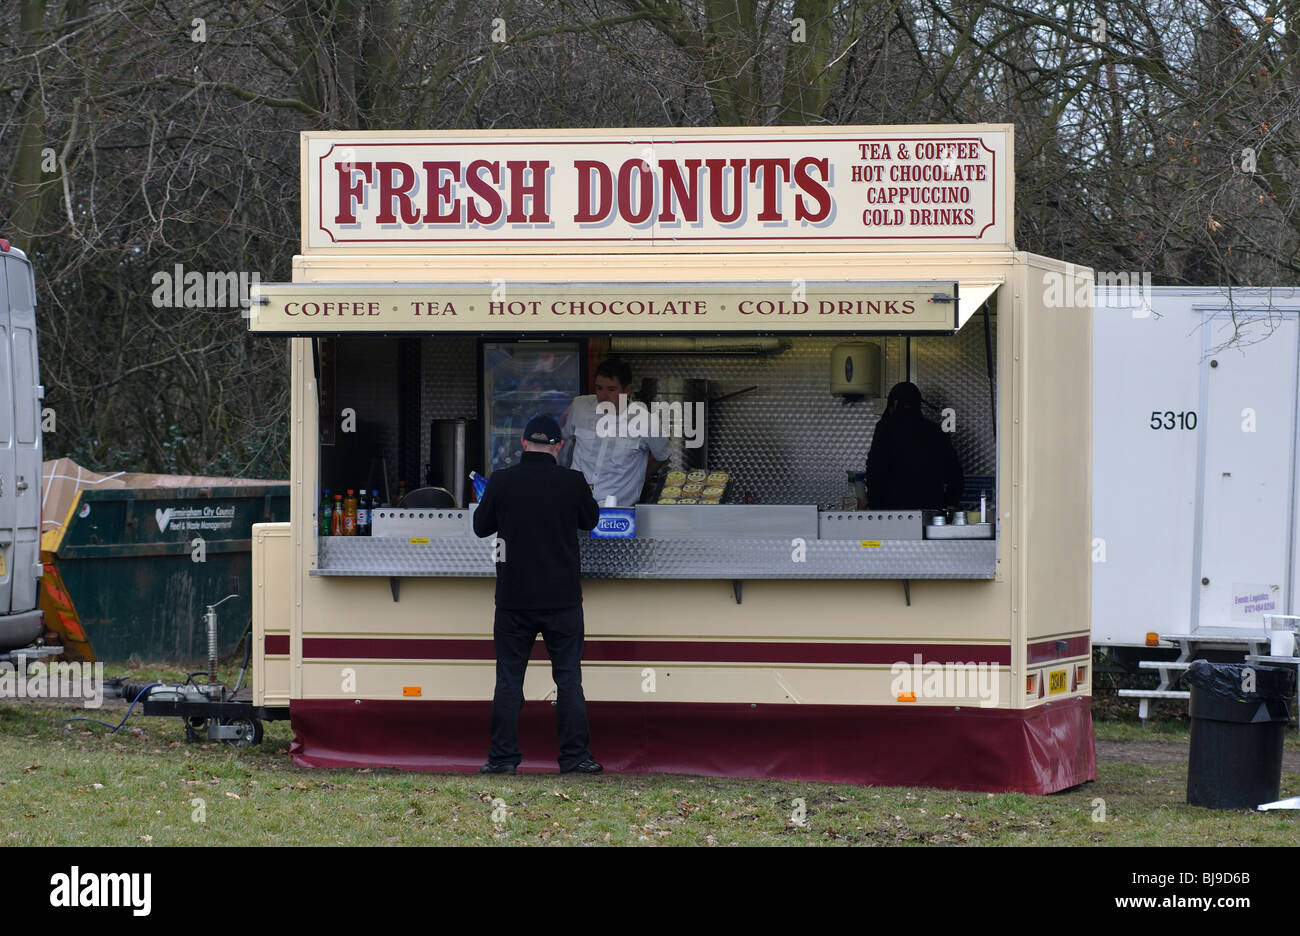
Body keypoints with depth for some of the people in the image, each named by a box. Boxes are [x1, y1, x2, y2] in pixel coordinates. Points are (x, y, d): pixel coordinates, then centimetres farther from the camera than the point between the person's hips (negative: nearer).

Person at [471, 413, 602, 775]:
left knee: (508, 678, 7)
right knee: (569, 678, 7)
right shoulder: (572, 482, -7)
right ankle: (575, 756, 6)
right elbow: (591, 519, 11)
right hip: (563, 598, 0)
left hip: (514, 596, 0)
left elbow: (480, 526, 6)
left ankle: (503, 757, 7)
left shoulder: (501, 481, -7)